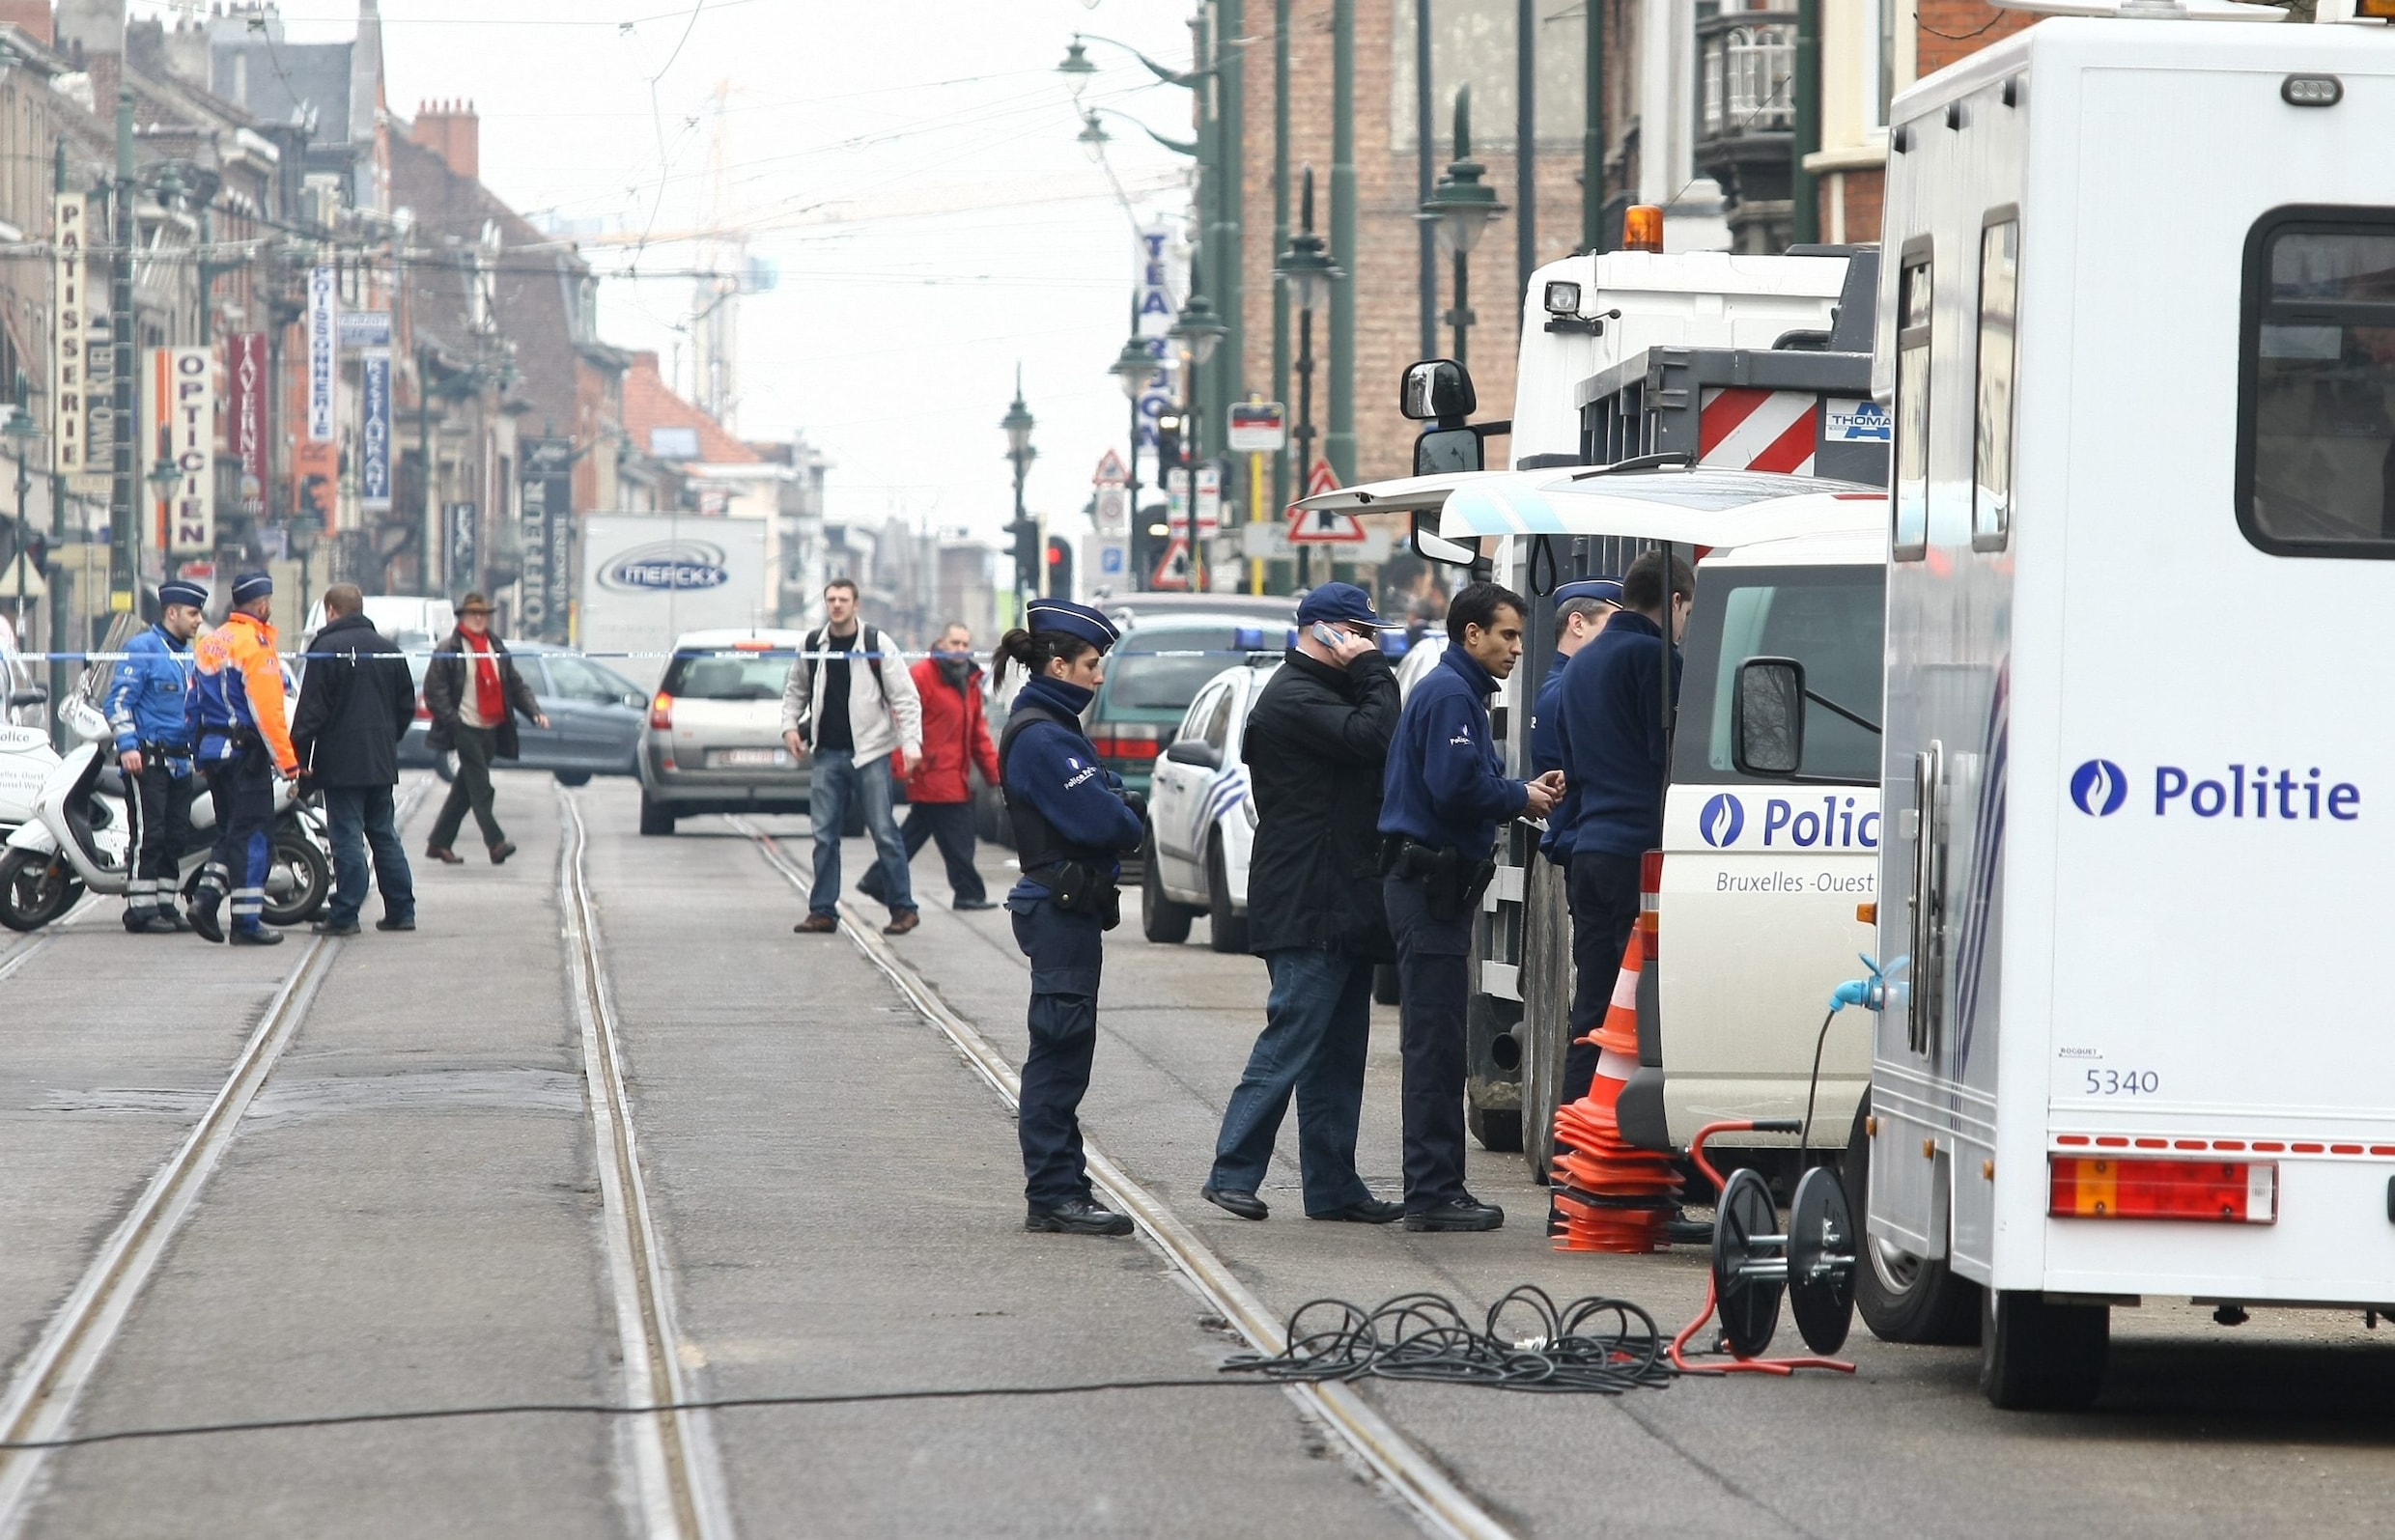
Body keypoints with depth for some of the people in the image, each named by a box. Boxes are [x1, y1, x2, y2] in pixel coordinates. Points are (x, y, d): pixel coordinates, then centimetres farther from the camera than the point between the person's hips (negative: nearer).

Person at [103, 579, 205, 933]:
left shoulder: (190, 655, 19)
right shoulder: (142, 649, -7)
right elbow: (119, 700, -12)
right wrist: (127, 745, -21)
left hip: (180, 763, 8)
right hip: (147, 759, -8)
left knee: (176, 837, 7)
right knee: (149, 834, -11)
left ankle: (166, 905, 14)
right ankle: (141, 909, -9)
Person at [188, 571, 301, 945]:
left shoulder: (208, 643, 12)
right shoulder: (256, 646, -13)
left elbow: (194, 704, 15)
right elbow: (267, 711, -19)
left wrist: (198, 750, 21)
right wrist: (287, 762, -16)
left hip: (210, 748, 8)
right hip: (245, 751, -8)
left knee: (230, 831, 17)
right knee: (253, 834, -3)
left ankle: (206, 896, 1)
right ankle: (247, 921, -3)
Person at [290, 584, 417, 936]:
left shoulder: (326, 649, -10)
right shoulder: (388, 649, 11)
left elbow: (312, 709, -13)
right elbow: (407, 705, 16)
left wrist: (299, 755, -8)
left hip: (342, 761, -6)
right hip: (382, 761, 6)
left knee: (348, 837, -5)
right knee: (384, 835, 13)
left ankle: (345, 914, -5)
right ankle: (401, 910, 14)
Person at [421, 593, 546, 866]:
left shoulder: (497, 648, 15)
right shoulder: (449, 649, -3)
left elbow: (516, 685, 16)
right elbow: (434, 689, -7)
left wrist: (534, 711, 2)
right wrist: (451, 720, -16)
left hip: (491, 730, 6)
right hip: (465, 728, -6)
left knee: (466, 789, 9)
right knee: (480, 787, -13)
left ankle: (439, 842, 18)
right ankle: (495, 842, -19)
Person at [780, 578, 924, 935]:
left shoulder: (877, 644, -5)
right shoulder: (811, 645, 6)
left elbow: (905, 697, -4)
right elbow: (796, 690, 21)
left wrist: (911, 743, -13)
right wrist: (790, 725, 4)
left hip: (870, 753, -4)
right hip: (828, 754, 4)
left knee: (884, 832, -4)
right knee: (824, 835, 3)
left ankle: (903, 908, 3)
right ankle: (823, 911, 9)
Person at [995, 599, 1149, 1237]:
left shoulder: (1052, 729, 17)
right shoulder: (1040, 738, -16)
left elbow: (1109, 807, 15)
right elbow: (1099, 821, -22)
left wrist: (1123, 813, -6)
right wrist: (1132, 821, -3)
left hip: (1067, 912, 11)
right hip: (1062, 909, -11)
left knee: (1063, 1053, 13)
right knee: (1059, 1049, -7)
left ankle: (1058, 1191, 18)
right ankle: (1053, 1193, -4)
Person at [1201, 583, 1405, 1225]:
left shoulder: (1327, 691, 22)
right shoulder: (1294, 698, -12)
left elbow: (1377, 749, 20)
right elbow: (1376, 738, -23)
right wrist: (1371, 670, -13)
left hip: (1342, 907, 11)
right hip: (1306, 909, -11)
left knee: (1338, 1051, 11)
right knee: (1292, 1040, -11)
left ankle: (1333, 1185, 13)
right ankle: (1232, 1173, -9)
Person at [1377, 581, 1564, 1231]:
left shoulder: (1453, 691, 21)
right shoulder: (1450, 694, -12)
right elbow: (1456, 787, -22)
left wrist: (1526, 791, 8)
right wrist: (1522, 799, -8)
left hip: (1437, 884, 11)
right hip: (1431, 881, -11)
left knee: (1436, 1041, 13)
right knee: (1436, 1041, -10)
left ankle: (1436, 1188, 17)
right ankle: (1434, 1193, -10)